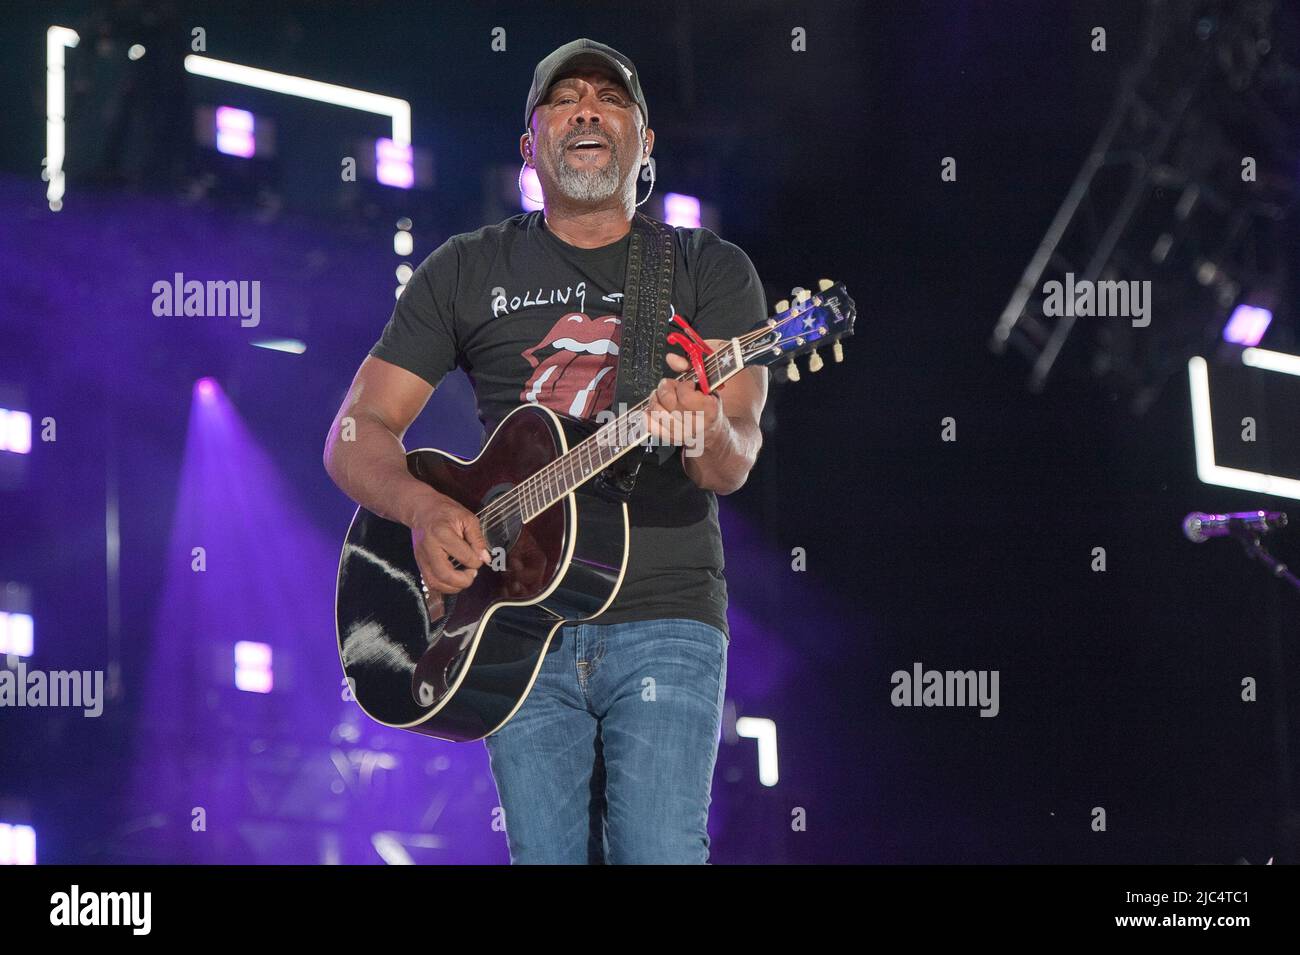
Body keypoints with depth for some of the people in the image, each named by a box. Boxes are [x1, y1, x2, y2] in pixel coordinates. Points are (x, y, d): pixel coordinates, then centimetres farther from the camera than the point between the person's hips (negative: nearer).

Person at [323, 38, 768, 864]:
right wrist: (425, 508, -12)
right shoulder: (466, 271, 12)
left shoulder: (712, 271, 7)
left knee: (661, 853, -15)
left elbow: (735, 462, -6)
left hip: (664, 617, -2)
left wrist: (706, 434, -31)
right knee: (547, 854, 0)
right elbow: (357, 434, 10)